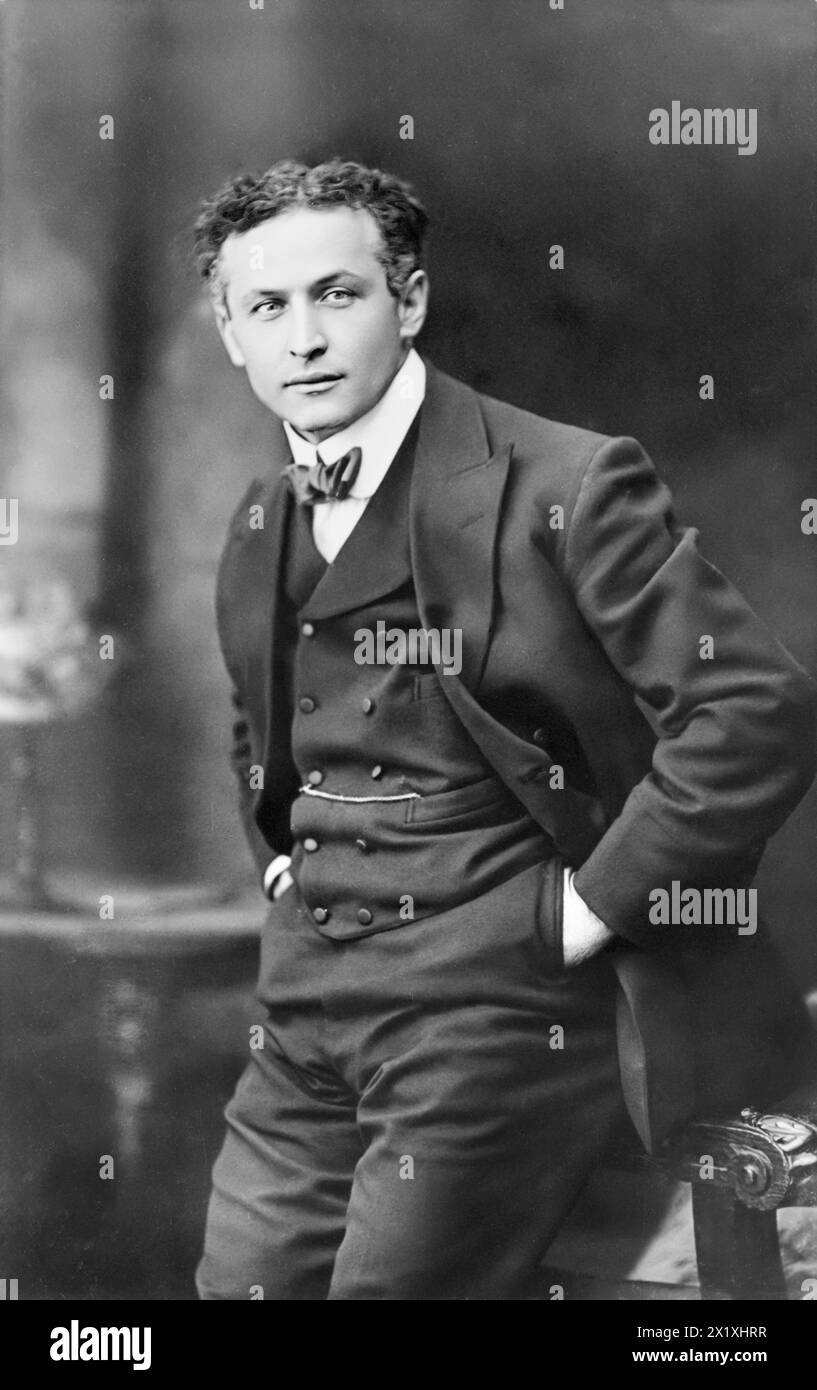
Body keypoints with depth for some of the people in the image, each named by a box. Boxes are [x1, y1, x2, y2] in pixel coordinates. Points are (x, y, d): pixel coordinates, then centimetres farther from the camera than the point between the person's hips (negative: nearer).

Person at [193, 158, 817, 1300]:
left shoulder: (564, 486, -13)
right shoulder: (257, 526, 11)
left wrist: (589, 910, -16)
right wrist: (284, 859, 15)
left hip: (495, 1003, -7)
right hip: (310, 1003, 7)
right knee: (243, 1281, 12)